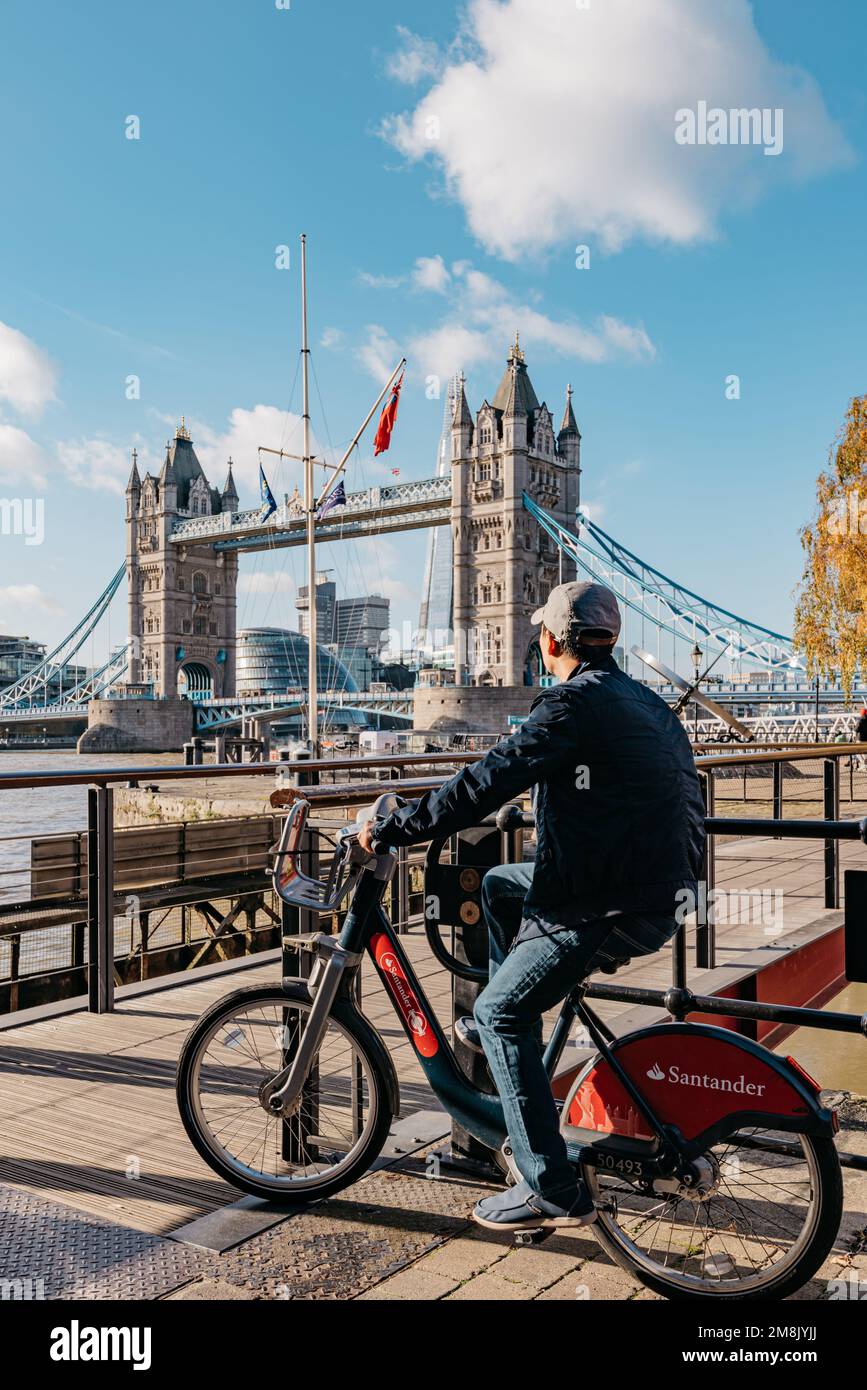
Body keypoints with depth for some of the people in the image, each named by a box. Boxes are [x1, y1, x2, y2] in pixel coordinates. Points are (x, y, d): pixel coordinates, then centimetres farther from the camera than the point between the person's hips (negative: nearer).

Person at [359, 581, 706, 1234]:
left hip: (610, 909, -9)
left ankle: (554, 1192, 3)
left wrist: (390, 829, -12)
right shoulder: (647, 702, 13)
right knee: (500, 883, 23)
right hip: (663, 888, 9)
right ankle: (506, 1029, 33)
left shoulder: (574, 704, -15)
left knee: (501, 1013, 0)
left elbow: (487, 783, -20)